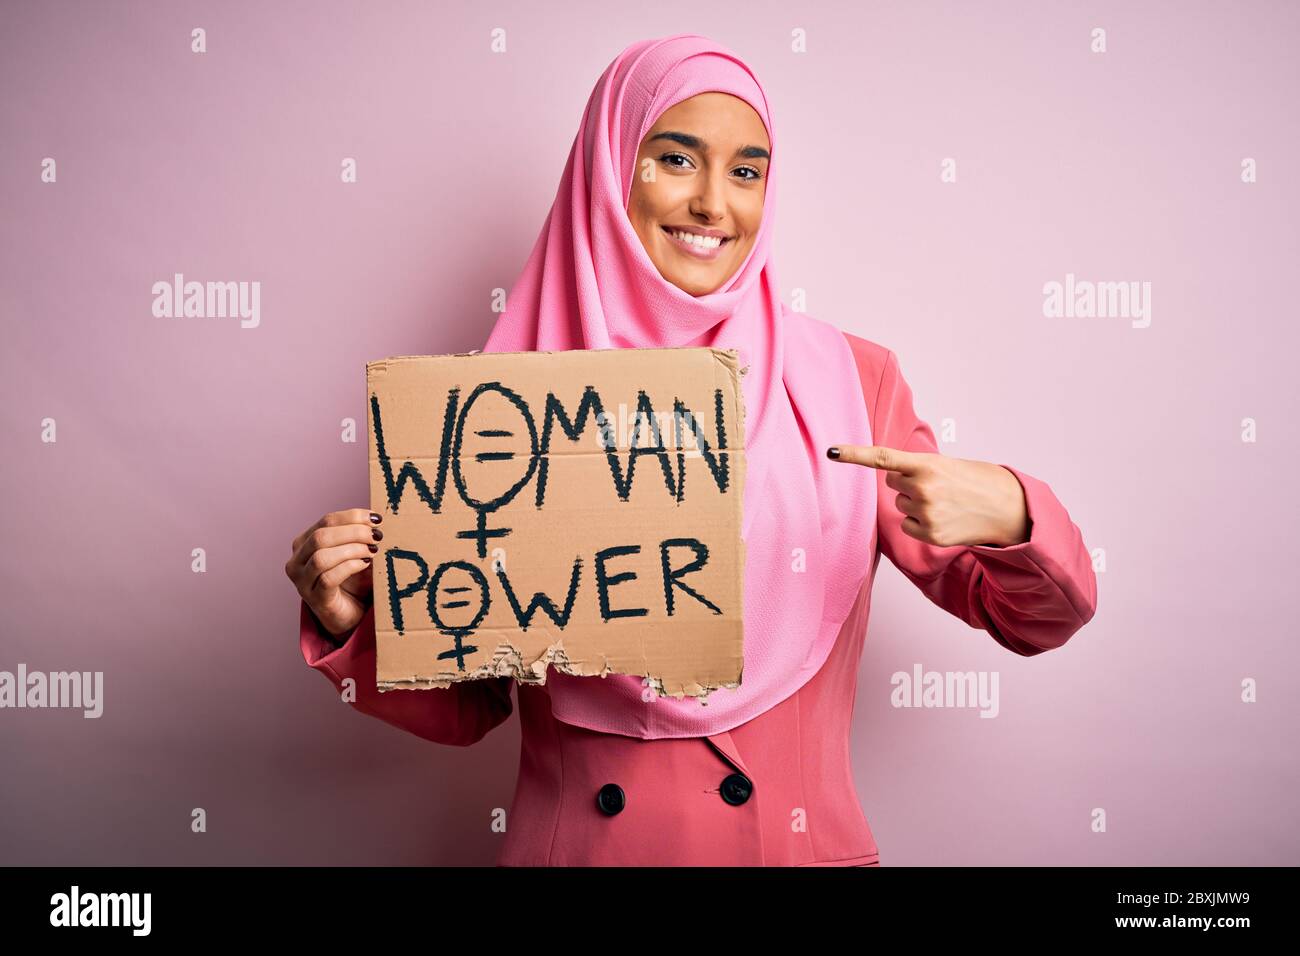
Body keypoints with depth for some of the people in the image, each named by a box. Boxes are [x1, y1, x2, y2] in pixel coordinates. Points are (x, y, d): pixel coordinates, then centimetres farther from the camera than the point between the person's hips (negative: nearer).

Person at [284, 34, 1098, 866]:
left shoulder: (847, 378, -6)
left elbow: (1036, 621, -2)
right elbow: (467, 705, 0)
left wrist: (1007, 514, -22)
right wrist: (352, 625, -18)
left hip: (800, 841, 1)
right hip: (576, 839, 0)